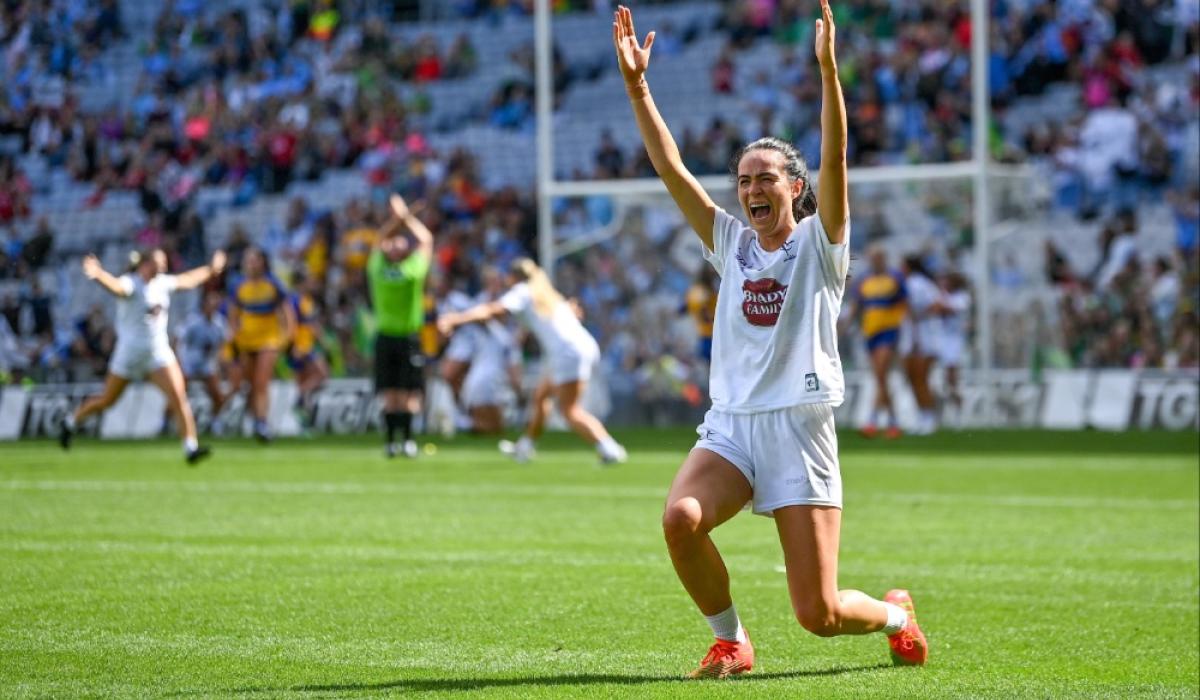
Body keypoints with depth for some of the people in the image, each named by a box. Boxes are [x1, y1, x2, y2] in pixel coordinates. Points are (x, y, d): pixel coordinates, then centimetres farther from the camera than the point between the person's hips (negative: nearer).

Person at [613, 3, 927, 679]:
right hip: (731, 423, 4)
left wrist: (829, 69, -26)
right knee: (681, 518, -28)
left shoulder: (819, 241, 1)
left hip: (799, 427, -4)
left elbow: (835, 157, -14)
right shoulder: (732, 243, 12)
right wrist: (636, 84, -3)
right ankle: (731, 641, -5)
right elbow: (671, 166, 6)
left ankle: (895, 612, 29)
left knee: (819, 613, -6)